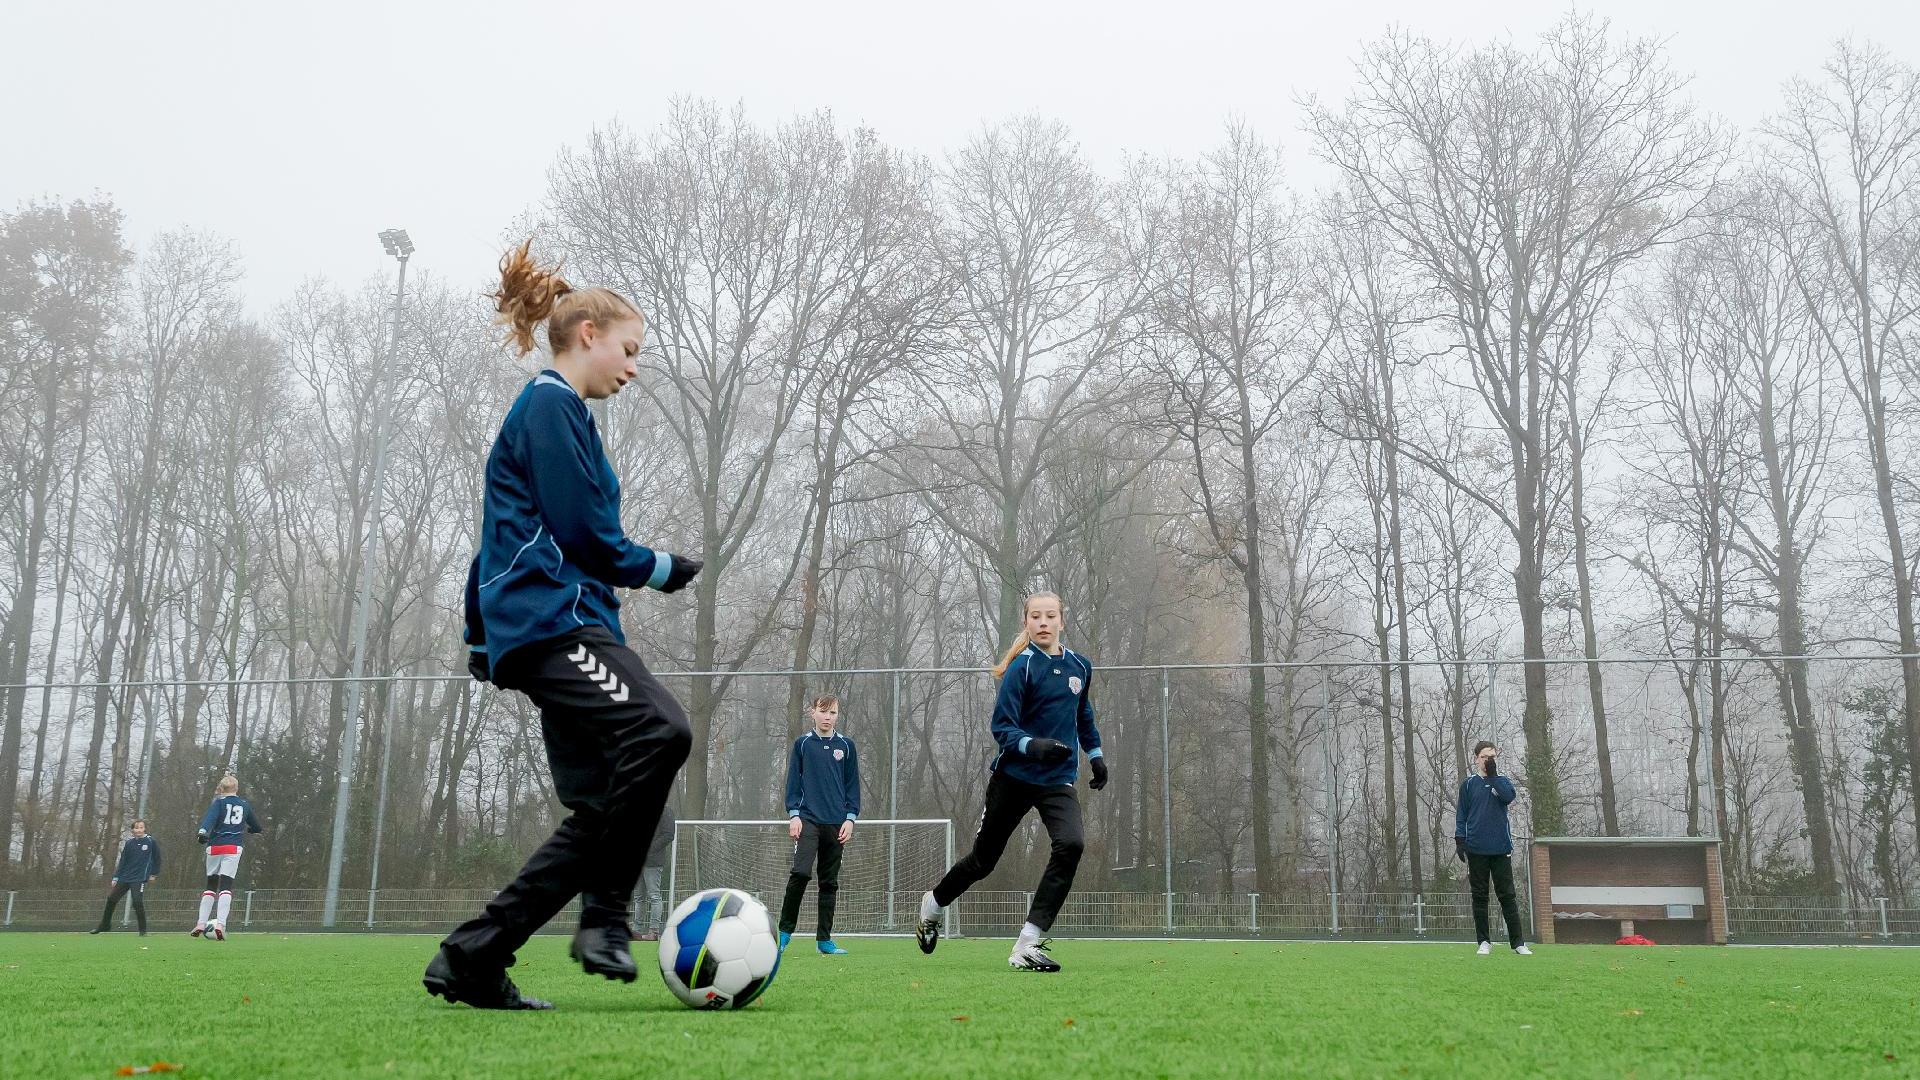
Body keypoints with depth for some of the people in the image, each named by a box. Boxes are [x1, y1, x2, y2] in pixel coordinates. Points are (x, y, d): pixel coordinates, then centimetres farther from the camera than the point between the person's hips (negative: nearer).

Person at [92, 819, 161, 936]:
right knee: (111, 899, 8)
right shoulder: (129, 843, 5)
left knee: (137, 902, -18)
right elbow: (122, 861, 8)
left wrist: (154, 874, 5)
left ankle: (143, 930, -6)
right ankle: (103, 926, 28)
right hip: (125, 877, 5)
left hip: (140, 878, -5)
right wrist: (116, 877, 3)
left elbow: (157, 858, 5)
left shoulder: (151, 842, -4)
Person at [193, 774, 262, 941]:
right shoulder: (245, 805, 15)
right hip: (233, 848, 0)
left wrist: (203, 830, -36)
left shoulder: (219, 801, 5)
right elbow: (257, 827, 27)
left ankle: (201, 924, 10)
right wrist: (246, 828, 49)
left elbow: (211, 815, -18)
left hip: (215, 846, 0)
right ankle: (220, 924, -23)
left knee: (211, 886, 14)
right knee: (226, 886, -7)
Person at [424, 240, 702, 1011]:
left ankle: (471, 959, 8)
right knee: (659, 729, -30)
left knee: (601, 813, 2)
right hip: (554, 618, -10)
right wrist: (659, 568, 3)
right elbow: (585, 533, -12)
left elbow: (498, 538, 30)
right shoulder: (553, 406, -4)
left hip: (557, 625, 10)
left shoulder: (546, 410, 27)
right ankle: (605, 913, -17)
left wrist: (482, 636, 32)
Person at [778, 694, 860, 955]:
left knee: (829, 882, 6)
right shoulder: (802, 744, 5)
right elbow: (793, 781, 5)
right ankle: (785, 931, -6)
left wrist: (850, 817, 1)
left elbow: (853, 785, 10)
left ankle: (824, 939, 12)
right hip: (808, 819, -2)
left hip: (837, 823, 2)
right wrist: (793, 814, -4)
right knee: (800, 872, -19)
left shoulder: (846, 746, 8)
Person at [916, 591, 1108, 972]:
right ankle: (934, 904, 42)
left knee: (1070, 845, -23)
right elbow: (1001, 727, -17)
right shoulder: (1021, 668, -12)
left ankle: (1027, 946, -18)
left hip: (1059, 779, 4)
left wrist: (1095, 754, 25)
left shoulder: (1080, 666, 5)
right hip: (1014, 776, -3)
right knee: (983, 860, 10)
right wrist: (1033, 745, -34)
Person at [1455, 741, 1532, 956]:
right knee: (1479, 896, 4)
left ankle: (1518, 942, 4)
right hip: (1476, 849, 0)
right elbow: (1461, 815, 7)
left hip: (1501, 849, 0)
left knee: (1507, 895, 0)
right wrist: (1460, 839, -2)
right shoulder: (1468, 784, 8)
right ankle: (1484, 941, 10)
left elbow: (1509, 796, -14)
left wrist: (1493, 774, -13)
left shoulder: (1502, 781, 9)